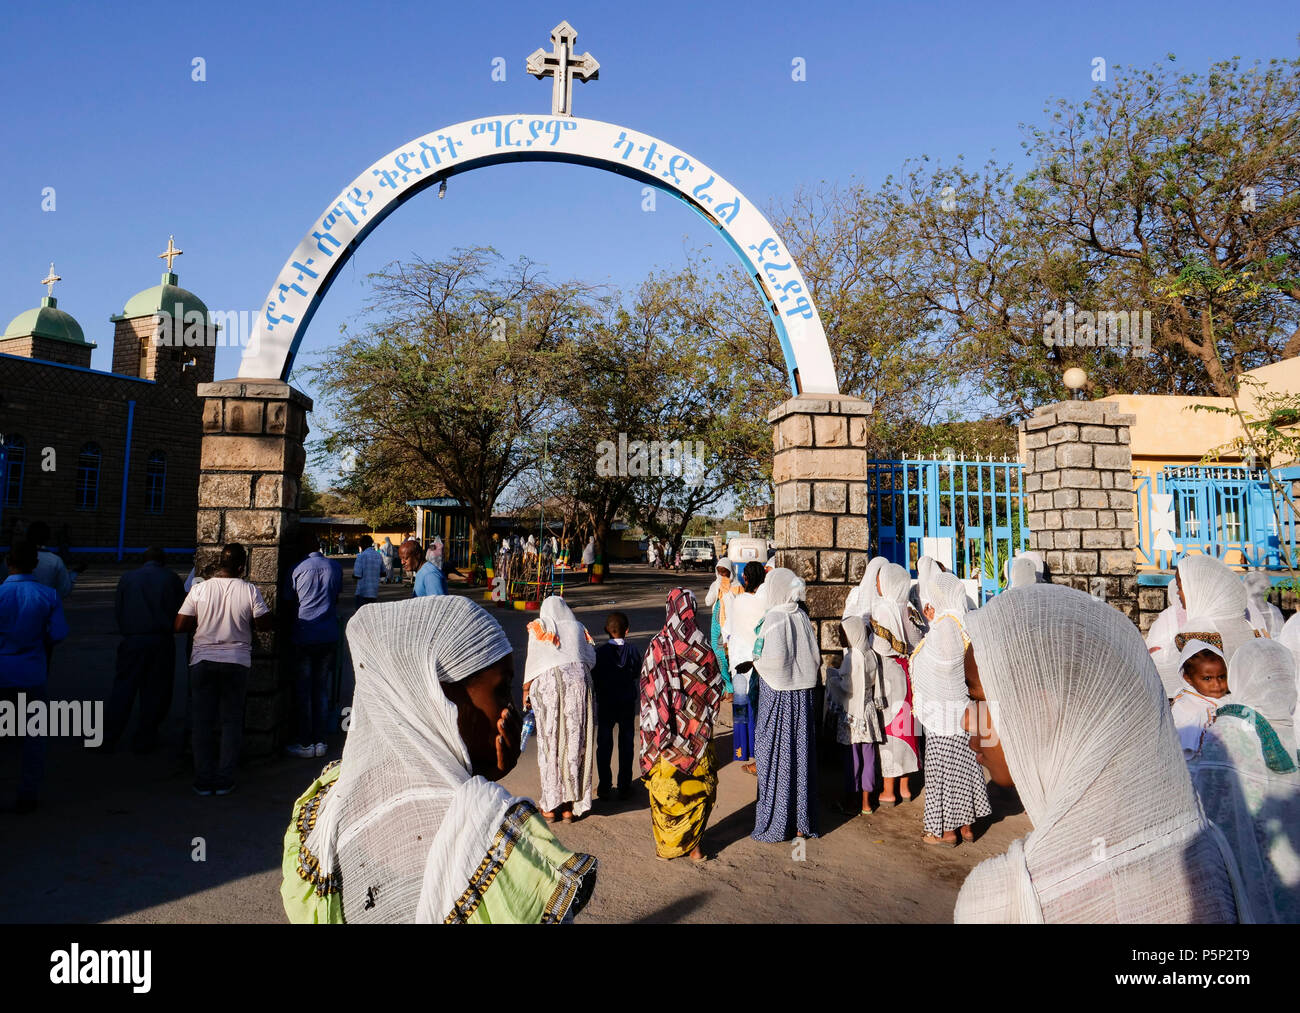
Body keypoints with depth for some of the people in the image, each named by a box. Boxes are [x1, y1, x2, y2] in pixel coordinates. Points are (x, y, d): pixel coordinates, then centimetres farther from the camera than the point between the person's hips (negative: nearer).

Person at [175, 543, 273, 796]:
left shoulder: (199, 589, -6)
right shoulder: (249, 591, -8)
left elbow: (180, 626, -4)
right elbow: (265, 624, -4)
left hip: (203, 661, 1)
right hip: (237, 662, -1)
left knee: (203, 721, 9)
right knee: (231, 721, 9)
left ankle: (203, 782, 14)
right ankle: (224, 781, 11)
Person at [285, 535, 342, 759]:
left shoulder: (298, 569, -6)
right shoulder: (335, 567, 3)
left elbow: (289, 601, 1)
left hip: (304, 637, -3)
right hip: (329, 637, 3)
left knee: (302, 691, 6)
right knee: (321, 689, 11)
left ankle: (305, 744, 10)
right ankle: (320, 741, 14)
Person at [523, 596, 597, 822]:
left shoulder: (539, 627, 11)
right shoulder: (577, 627, 15)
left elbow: (533, 660, 2)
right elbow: (591, 659, 8)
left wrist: (526, 690, 8)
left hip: (548, 682, -2)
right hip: (579, 681, 2)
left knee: (550, 743, 3)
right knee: (575, 742, 5)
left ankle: (551, 805, 6)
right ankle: (570, 805, 9)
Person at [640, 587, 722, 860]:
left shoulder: (659, 645, -13)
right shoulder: (704, 645, -8)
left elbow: (649, 691, -9)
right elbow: (715, 689, 0)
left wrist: (654, 731, 1)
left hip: (666, 733, -2)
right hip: (698, 733, 2)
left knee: (665, 787, 11)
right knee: (698, 787, 14)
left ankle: (667, 845, 21)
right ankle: (695, 845, 19)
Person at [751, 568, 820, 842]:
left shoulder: (774, 618, -15)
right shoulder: (802, 617, 3)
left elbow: (776, 658, -22)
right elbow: (815, 657, 4)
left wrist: (758, 661, -4)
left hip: (777, 695, -6)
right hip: (802, 694, 6)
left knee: (776, 757, 3)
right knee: (801, 756, 12)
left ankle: (776, 825, 10)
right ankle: (802, 822, 22)